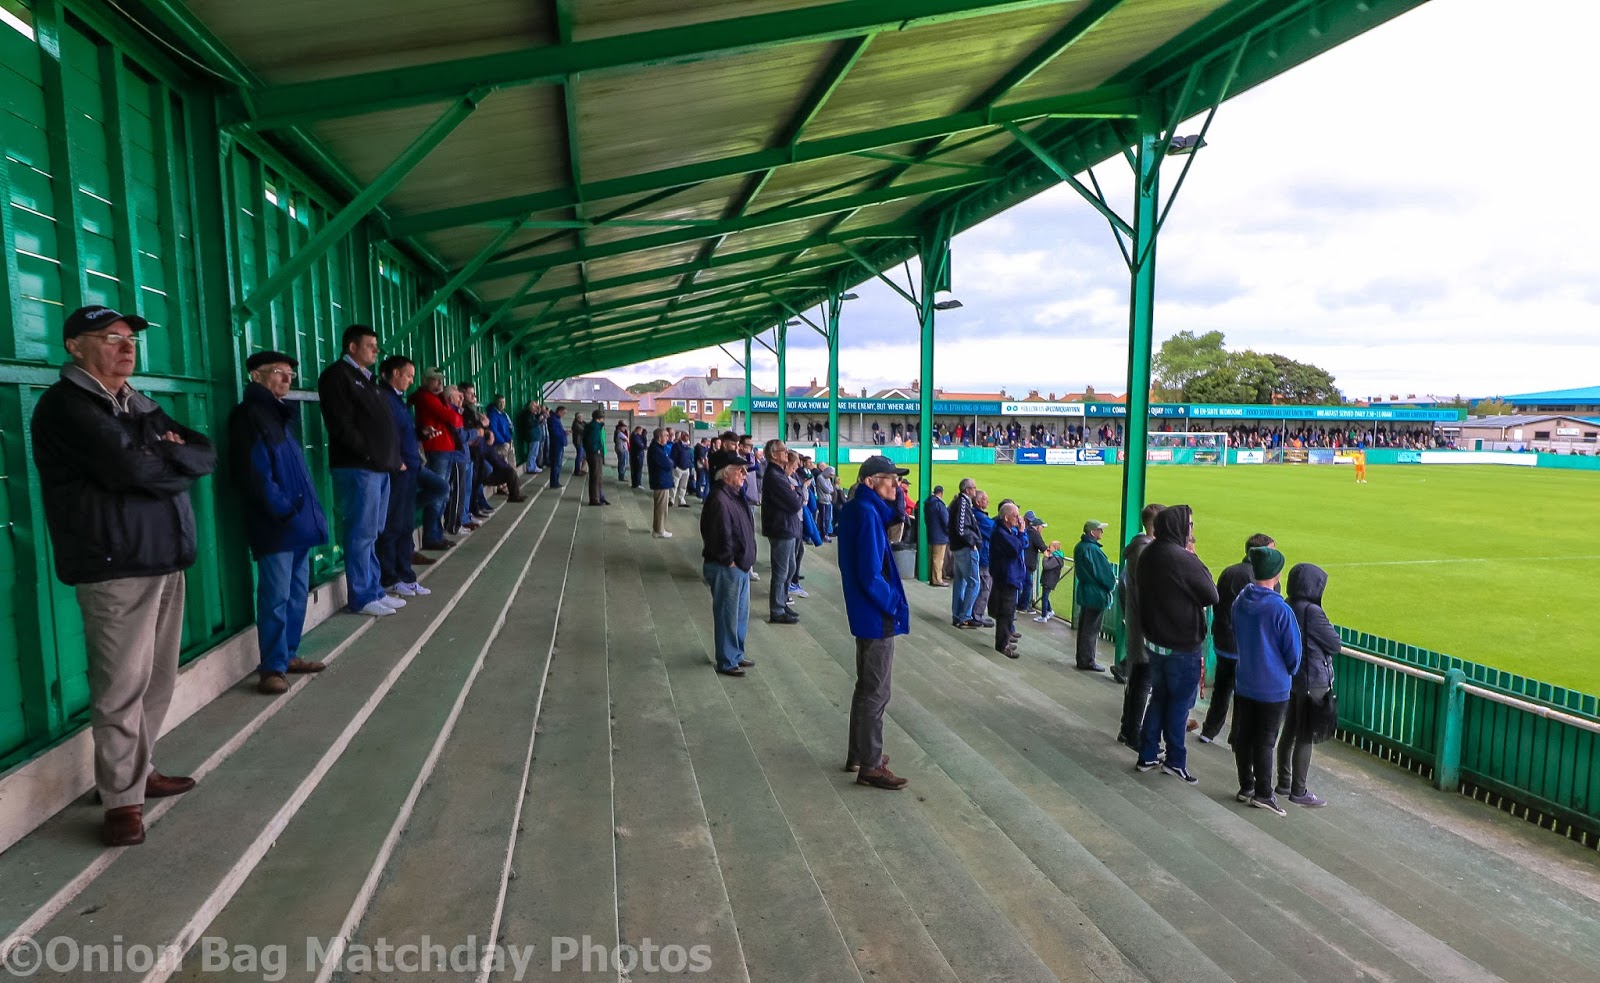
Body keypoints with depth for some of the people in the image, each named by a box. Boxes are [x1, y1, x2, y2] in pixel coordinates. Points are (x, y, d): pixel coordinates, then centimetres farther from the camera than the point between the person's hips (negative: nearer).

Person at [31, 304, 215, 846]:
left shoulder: (141, 406, 19)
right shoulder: (65, 406, -6)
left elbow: (206, 454, 11)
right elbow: (131, 467, -20)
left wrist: (164, 456, -7)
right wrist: (174, 460, -2)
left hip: (164, 557, 8)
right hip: (115, 565, -8)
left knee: (158, 679, 13)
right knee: (122, 686, -5)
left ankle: (139, 769, 26)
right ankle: (122, 799, 4)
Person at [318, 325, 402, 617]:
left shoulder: (367, 378, 22)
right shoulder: (337, 375, -6)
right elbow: (341, 425, -16)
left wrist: (391, 458, 9)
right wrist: (368, 454, -15)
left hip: (380, 466, 9)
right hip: (358, 467, -9)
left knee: (372, 534, 13)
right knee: (361, 534, -5)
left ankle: (374, 591, 20)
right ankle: (362, 597, 1)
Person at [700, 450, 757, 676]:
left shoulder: (734, 495, 10)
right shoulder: (719, 499, -22)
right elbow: (720, 535, -27)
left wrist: (746, 561, 10)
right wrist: (729, 561, -16)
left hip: (741, 567, 10)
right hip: (726, 570, -10)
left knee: (741, 615, 20)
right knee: (727, 616, 2)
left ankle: (736, 655, 35)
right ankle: (726, 662, 15)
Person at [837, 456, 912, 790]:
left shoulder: (858, 508, 7)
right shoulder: (866, 513, -23)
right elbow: (870, 574, -24)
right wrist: (893, 605, -14)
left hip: (867, 612, 10)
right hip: (877, 616, -10)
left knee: (867, 686, 22)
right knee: (876, 693, 3)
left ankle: (858, 753, 36)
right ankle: (870, 766, 16)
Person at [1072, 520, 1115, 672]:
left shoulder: (1079, 547, 6)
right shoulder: (1093, 549, -22)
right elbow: (1105, 571, -17)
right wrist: (1112, 584, 4)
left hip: (1083, 591, 9)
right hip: (1097, 594, -9)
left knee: (1083, 627, 15)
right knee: (1092, 630, 0)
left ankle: (1082, 659, 24)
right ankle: (1088, 661, 6)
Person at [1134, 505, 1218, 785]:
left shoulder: (1148, 555, 3)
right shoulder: (1182, 559, -24)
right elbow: (1211, 595, -14)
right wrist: (1194, 557, -8)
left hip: (1155, 641, 8)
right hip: (1182, 647, -8)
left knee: (1159, 699, 18)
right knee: (1179, 704, 7)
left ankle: (1148, 756, 24)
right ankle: (1175, 762, 18)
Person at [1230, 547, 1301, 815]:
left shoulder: (1239, 602, -4)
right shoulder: (1280, 610, -21)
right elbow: (1293, 652, -11)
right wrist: (1290, 672, 8)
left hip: (1243, 682, 5)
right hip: (1273, 687, -5)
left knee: (1243, 737, 13)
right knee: (1264, 742, 4)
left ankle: (1246, 786, 25)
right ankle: (1263, 793, 13)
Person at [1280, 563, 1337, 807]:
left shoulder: (1287, 608, 3)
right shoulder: (1312, 612, -22)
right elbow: (1335, 645, -13)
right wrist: (1330, 628, 4)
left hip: (1292, 678, 8)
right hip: (1312, 682, -8)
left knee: (1289, 732, 16)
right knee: (1305, 737, 2)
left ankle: (1283, 782, 27)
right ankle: (1298, 792, 10)